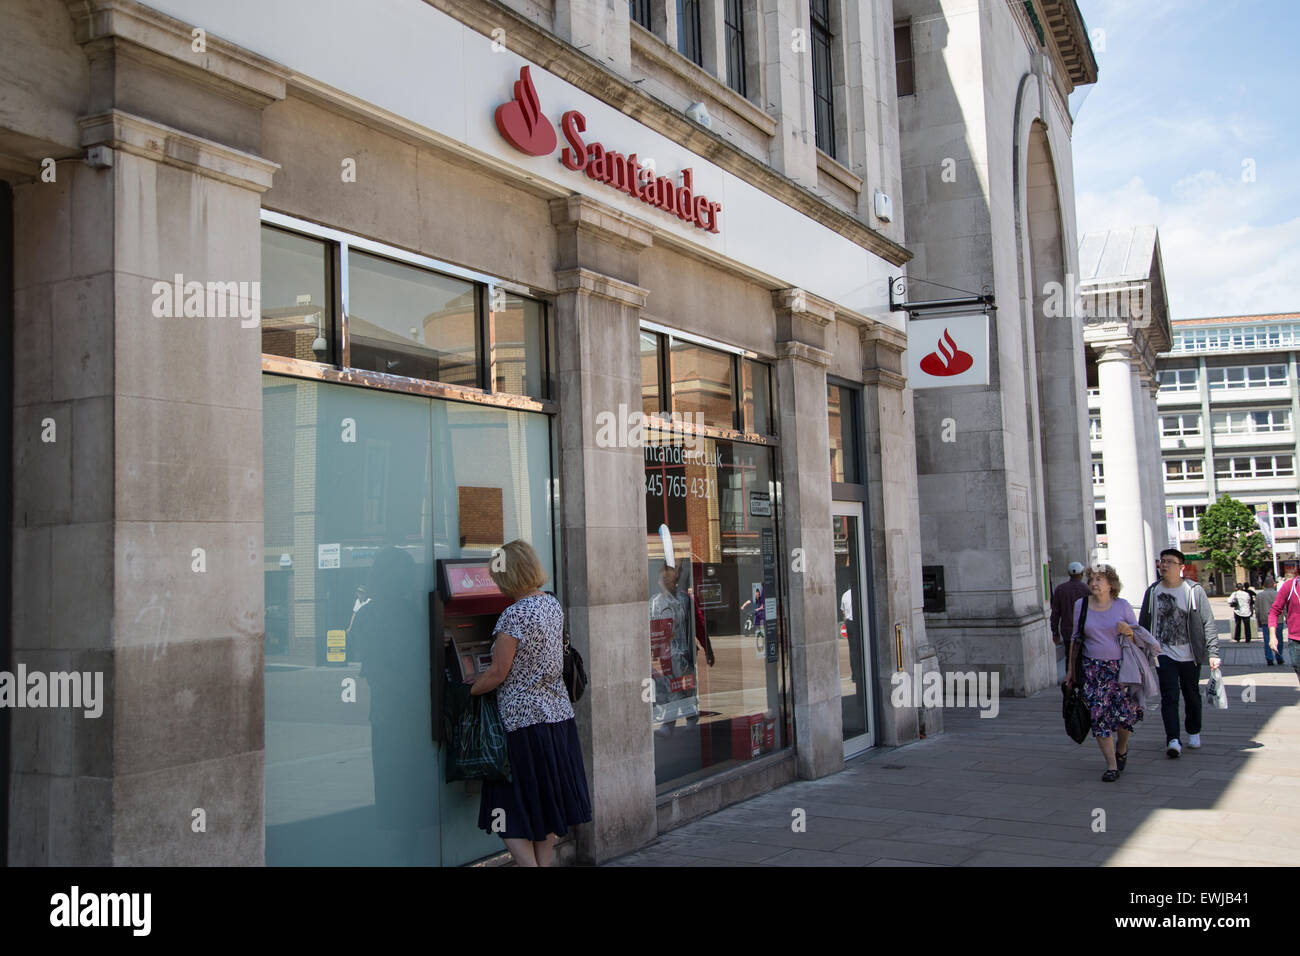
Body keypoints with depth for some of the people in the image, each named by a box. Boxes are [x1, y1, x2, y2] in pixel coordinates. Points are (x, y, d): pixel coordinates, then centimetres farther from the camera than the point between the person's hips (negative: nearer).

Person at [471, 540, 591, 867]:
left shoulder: (513, 616, -18)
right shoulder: (553, 605, 5)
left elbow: (498, 674, -16)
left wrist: (467, 692, -1)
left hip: (523, 719, -8)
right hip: (559, 714, 8)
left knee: (511, 812, 2)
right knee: (547, 802, 17)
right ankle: (543, 862, 25)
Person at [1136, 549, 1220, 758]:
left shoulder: (1195, 591, -3)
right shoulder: (1152, 592, 4)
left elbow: (1209, 623, -3)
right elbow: (1144, 625, 10)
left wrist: (1212, 652, -9)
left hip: (1190, 655, 0)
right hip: (1164, 654, 0)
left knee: (1192, 696, 14)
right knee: (1169, 697, -11)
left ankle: (1194, 733, 34)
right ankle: (1173, 740, -16)